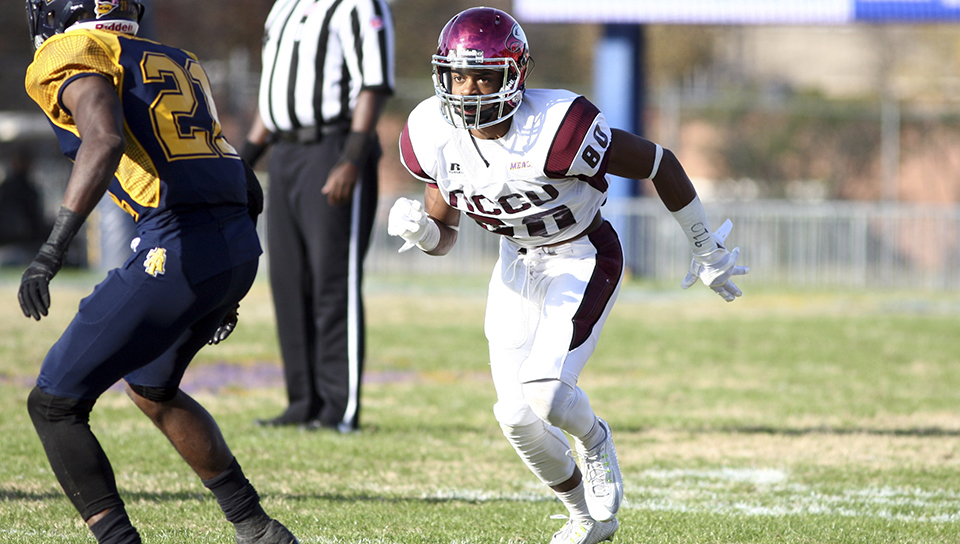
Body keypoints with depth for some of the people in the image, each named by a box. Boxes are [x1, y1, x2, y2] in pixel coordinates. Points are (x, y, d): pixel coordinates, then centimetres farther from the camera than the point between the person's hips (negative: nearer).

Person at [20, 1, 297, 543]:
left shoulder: (71, 58, 1)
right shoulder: (178, 63, 25)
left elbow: (106, 140, -21)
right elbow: (248, 191, 25)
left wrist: (53, 246, -27)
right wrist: (225, 289, 35)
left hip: (176, 248, -8)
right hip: (241, 245, 8)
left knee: (54, 406, 4)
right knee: (151, 388, 32)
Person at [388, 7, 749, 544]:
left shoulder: (556, 129, -33)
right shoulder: (435, 135, -15)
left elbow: (659, 163, -19)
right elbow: (443, 234, 2)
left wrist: (707, 250, -6)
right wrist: (419, 229, -24)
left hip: (586, 259, -6)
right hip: (519, 262, 6)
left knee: (546, 394, -24)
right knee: (516, 416, 2)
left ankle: (593, 439, 15)